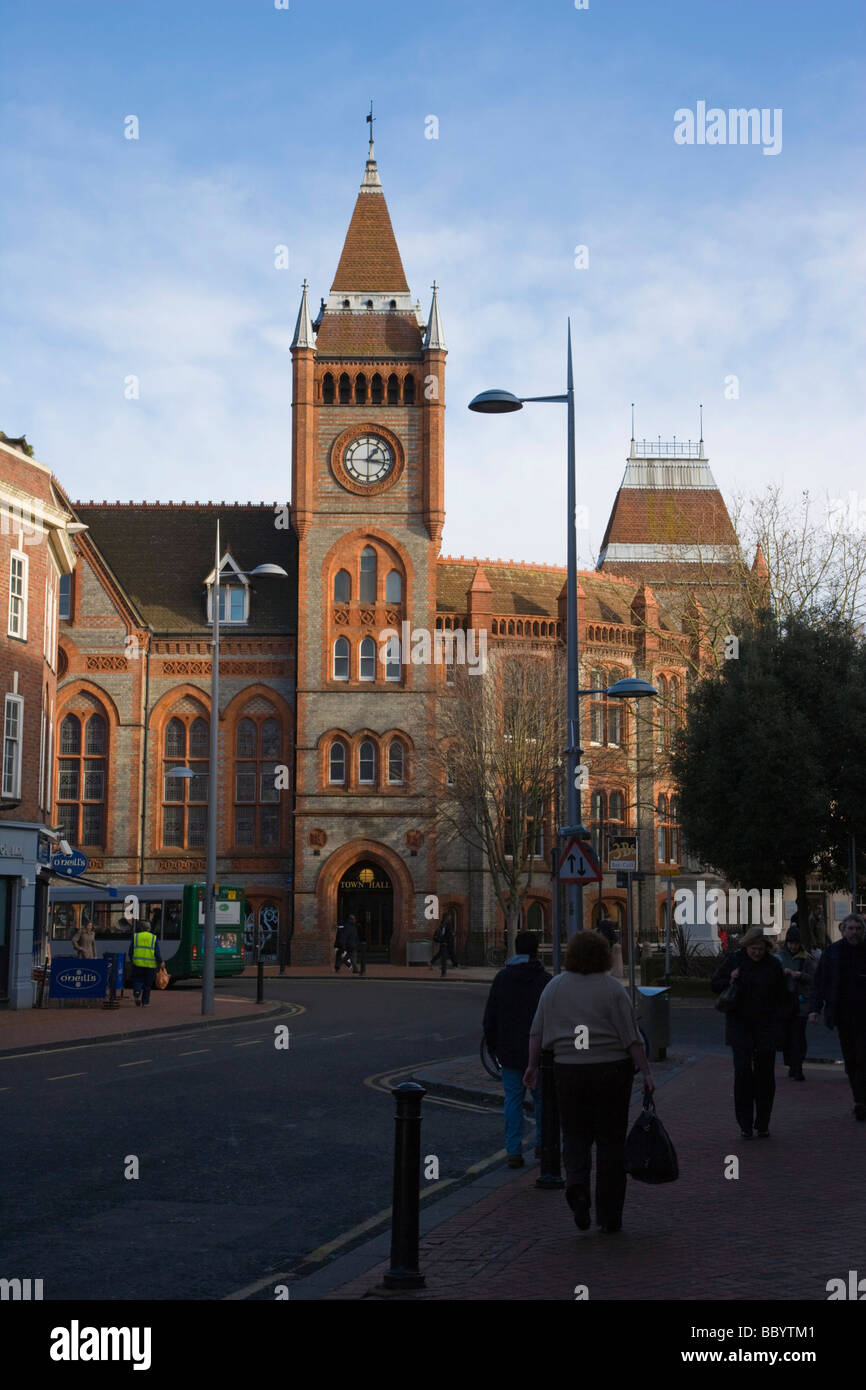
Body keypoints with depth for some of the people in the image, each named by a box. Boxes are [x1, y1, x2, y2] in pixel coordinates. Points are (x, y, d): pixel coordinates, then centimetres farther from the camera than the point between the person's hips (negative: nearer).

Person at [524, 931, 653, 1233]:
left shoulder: (554, 986, 4)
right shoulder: (612, 988, -5)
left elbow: (537, 1031, 5)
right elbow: (631, 1037, -7)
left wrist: (533, 1065, 13)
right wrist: (646, 1071, -3)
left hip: (568, 1070, 2)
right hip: (611, 1069, -2)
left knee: (575, 1135, 14)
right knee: (610, 1140, 6)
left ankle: (576, 1184, -13)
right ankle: (609, 1217, 8)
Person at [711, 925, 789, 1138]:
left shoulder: (773, 965, 2)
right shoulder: (734, 960, 2)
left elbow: (783, 998, 9)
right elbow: (714, 984, 9)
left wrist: (778, 1021, -4)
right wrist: (729, 982, -11)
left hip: (766, 1028, 1)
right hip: (739, 1027, -1)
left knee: (765, 1076, 3)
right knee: (743, 1072, -11)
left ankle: (762, 1124, 14)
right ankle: (745, 1124, -4)